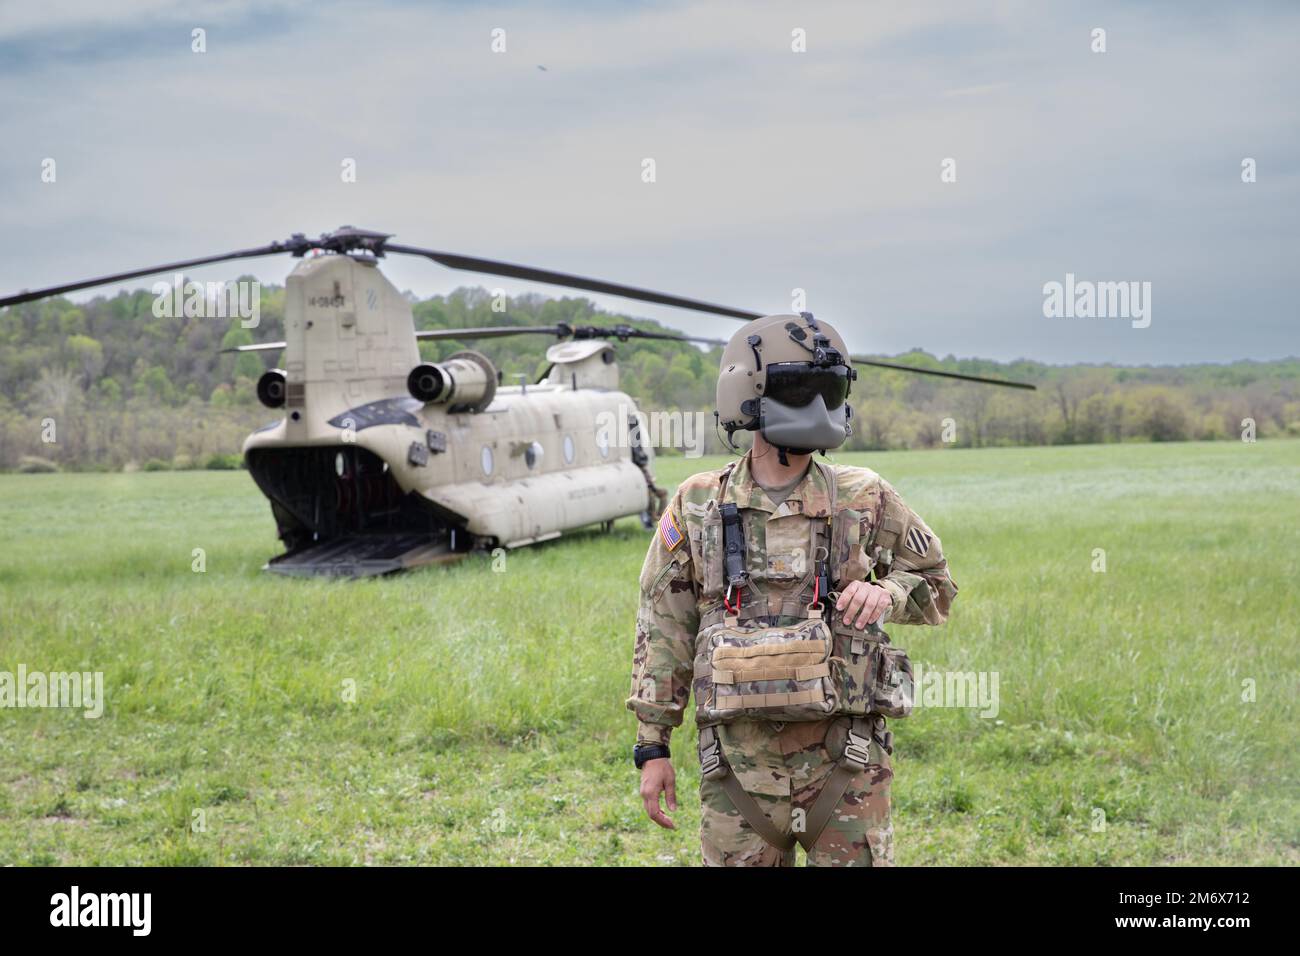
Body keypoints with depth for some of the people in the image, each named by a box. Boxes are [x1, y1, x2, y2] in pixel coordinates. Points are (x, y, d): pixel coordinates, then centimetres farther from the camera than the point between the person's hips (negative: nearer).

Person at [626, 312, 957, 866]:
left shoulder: (867, 501, 3)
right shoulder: (697, 508, 3)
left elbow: (936, 585, 15)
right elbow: (663, 633, 6)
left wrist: (886, 593, -8)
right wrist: (652, 748, 4)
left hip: (846, 763, 0)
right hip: (738, 762, 1)